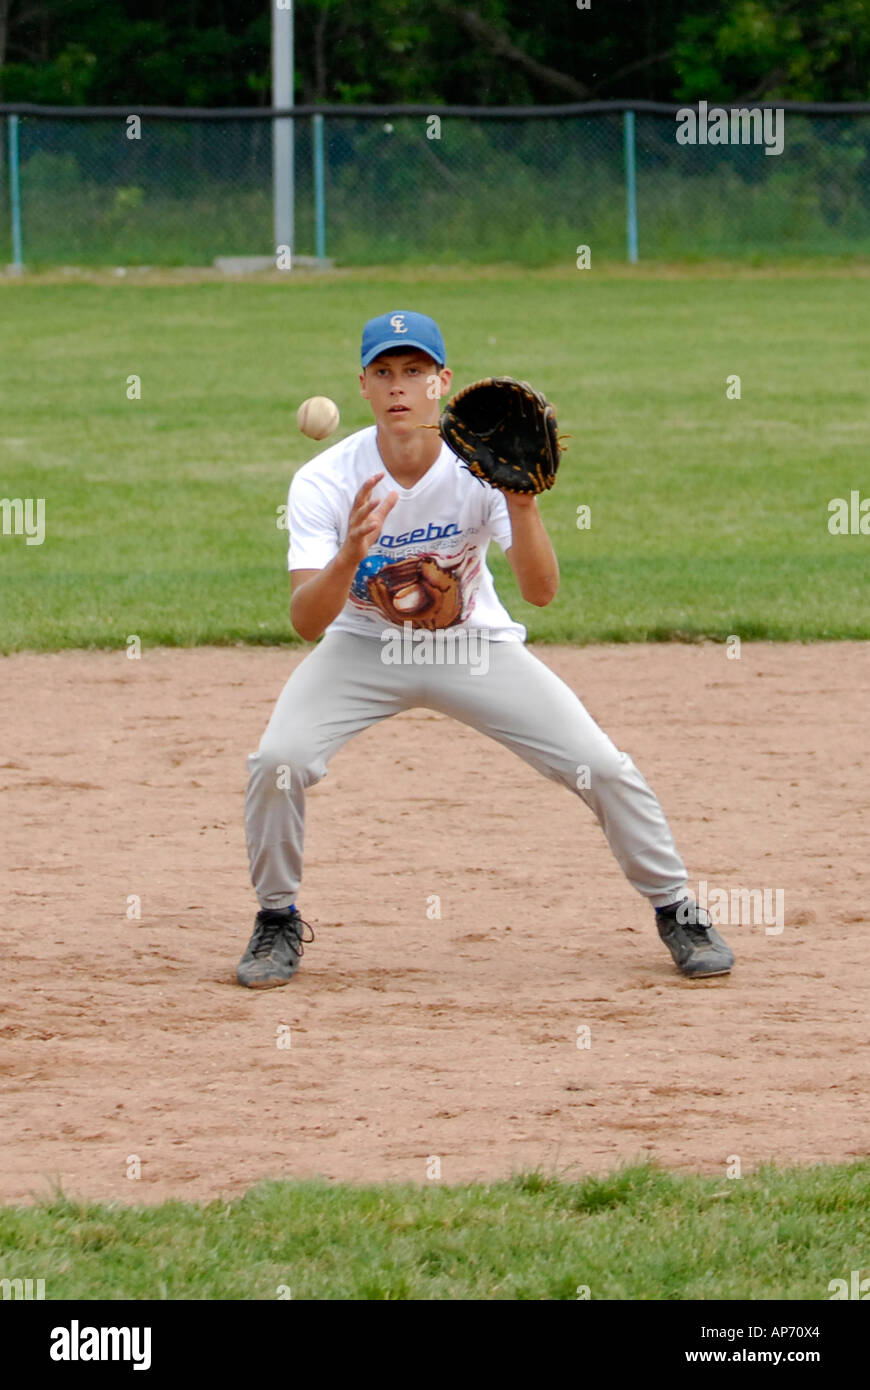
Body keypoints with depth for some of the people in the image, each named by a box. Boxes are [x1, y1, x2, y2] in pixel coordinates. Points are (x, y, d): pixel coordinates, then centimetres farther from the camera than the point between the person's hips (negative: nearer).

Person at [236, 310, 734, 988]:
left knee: (602, 766, -12)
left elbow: (542, 591, -25)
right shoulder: (325, 482, -21)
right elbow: (306, 621, -28)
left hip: (475, 647, 0)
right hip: (363, 647, 0)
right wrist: (348, 560, -47)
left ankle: (675, 908, 13)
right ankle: (278, 922, 0)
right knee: (278, 760, -25)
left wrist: (523, 507, -41)